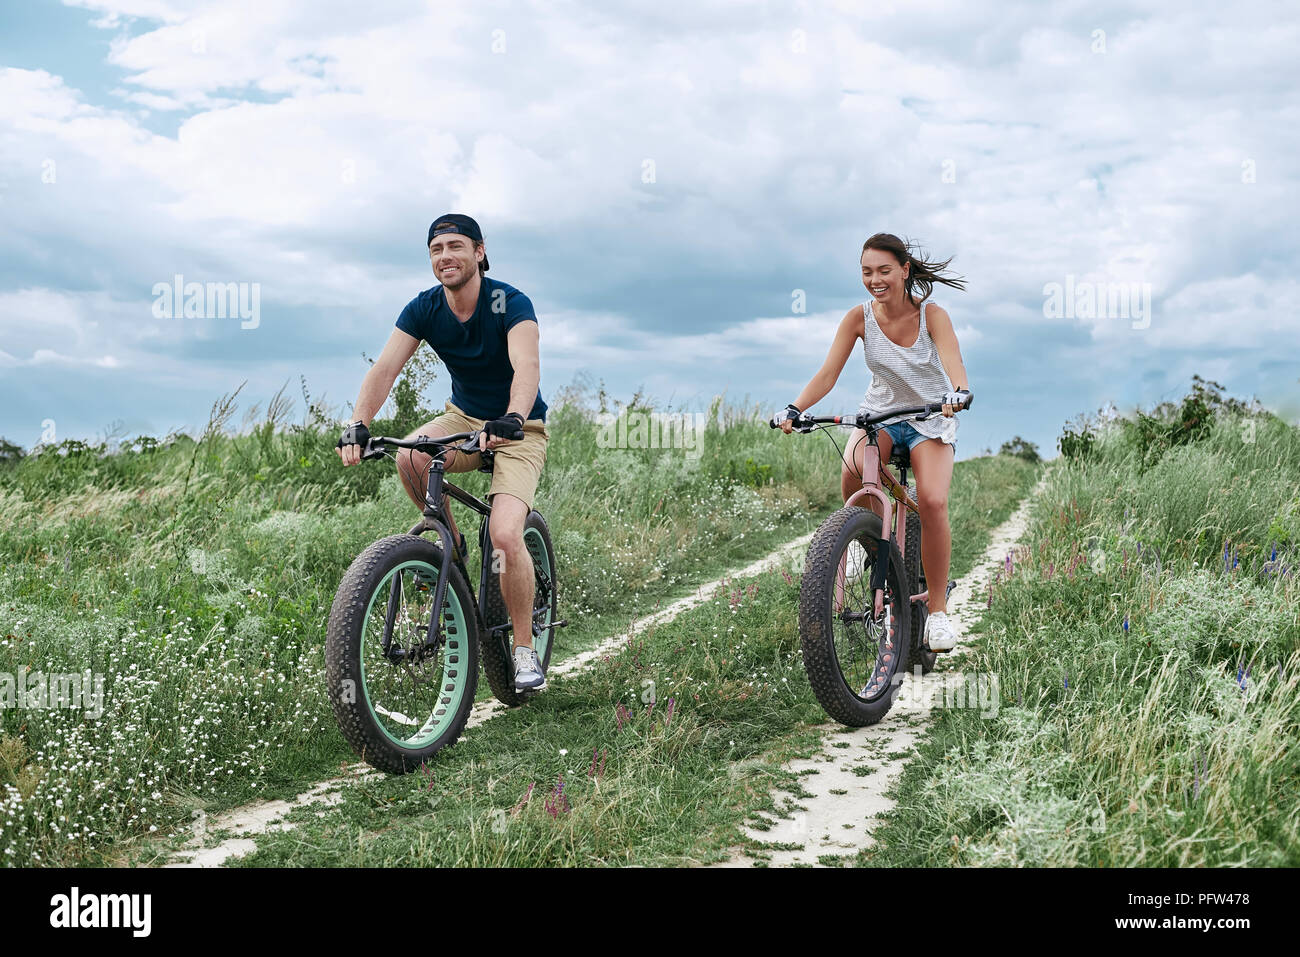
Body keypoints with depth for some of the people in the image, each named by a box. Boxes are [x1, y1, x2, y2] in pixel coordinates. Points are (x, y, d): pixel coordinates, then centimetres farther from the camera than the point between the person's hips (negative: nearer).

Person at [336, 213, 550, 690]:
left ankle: (525, 650, -5)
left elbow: (527, 366, -37)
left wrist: (511, 419, -56)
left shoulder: (511, 303, -21)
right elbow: (384, 368, -18)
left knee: (505, 536, -23)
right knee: (410, 457, -30)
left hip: (518, 431, -4)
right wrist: (358, 426, -34)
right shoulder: (424, 309, -8)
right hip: (463, 417, 4)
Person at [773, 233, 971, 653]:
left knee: (932, 501, -25)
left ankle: (938, 608, -8)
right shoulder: (859, 317, -10)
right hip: (880, 413, 2)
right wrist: (794, 409, -32)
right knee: (853, 472, -32)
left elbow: (953, 364, -30)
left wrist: (958, 392, -53)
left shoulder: (932, 314, -15)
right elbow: (827, 374, -15)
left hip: (931, 419, -1)